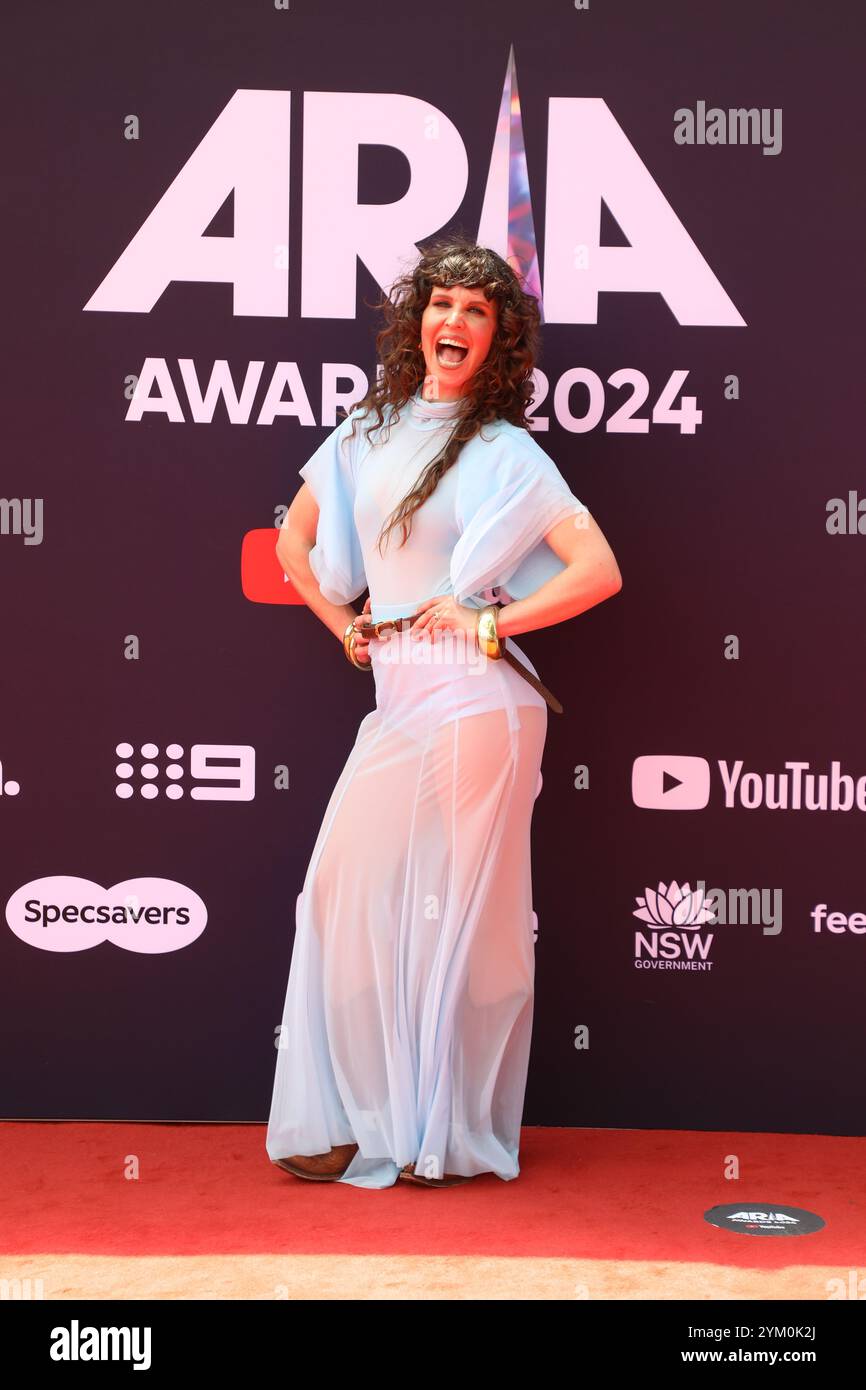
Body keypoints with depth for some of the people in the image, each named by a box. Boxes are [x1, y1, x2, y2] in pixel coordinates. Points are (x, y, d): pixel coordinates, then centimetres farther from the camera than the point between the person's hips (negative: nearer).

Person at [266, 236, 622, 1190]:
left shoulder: (504, 451, -3)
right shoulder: (367, 432, 11)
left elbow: (599, 571, -11)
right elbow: (294, 543, 22)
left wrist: (489, 622, -11)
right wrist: (346, 628, 11)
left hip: (470, 700, -5)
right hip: (393, 698, 5)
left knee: (457, 906, 0)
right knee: (349, 889, 3)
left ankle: (450, 1134, 13)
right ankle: (357, 1119, 15)